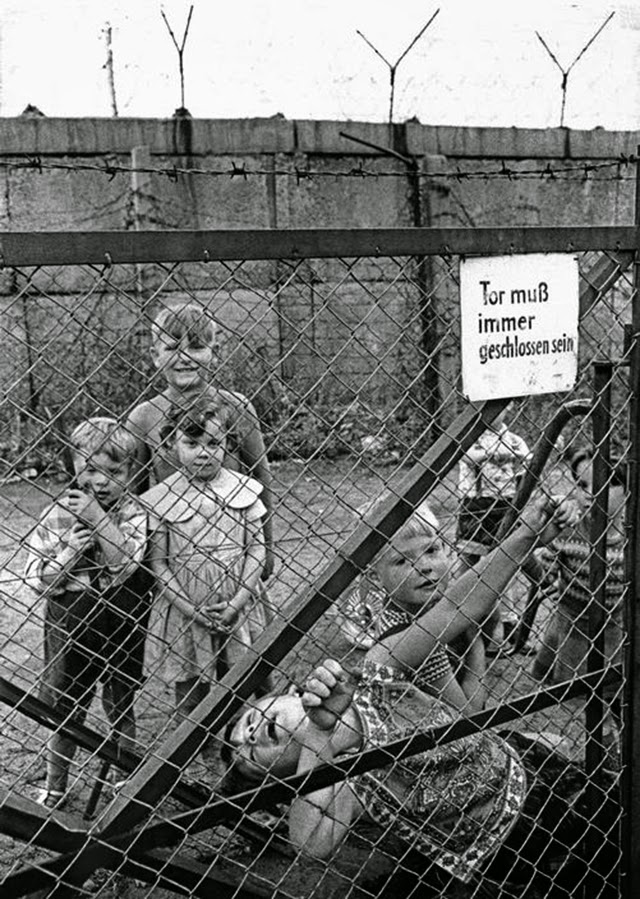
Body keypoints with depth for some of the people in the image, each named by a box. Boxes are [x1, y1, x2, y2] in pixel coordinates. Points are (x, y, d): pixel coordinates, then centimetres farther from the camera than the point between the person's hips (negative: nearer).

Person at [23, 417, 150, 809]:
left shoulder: (133, 514, -8)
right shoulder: (56, 516, -7)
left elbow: (127, 562, -24)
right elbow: (38, 579, -6)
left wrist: (98, 518, -29)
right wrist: (70, 550, -21)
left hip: (122, 629, -1)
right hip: (71, 629, 1)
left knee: (121, 709, 16)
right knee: (64, 712, 14)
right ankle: (55, 788, 34)